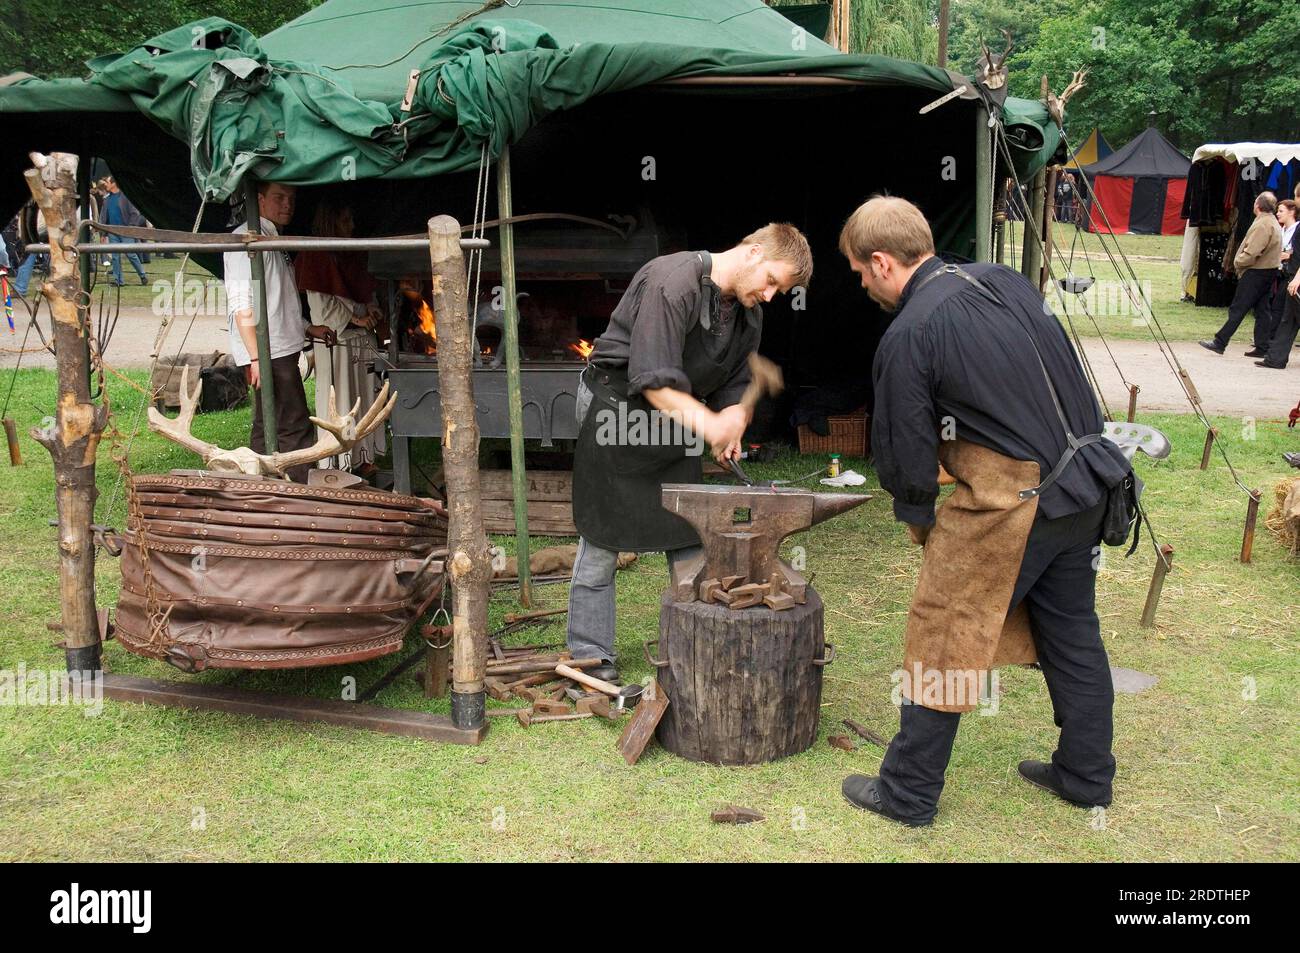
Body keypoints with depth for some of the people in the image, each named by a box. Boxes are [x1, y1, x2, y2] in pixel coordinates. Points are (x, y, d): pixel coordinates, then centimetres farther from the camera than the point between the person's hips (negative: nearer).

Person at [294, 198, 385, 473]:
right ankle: (339, 464, 3)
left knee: (365, 396, 9)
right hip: (334, 338, -7)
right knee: (339, 399, -4)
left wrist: (370, 306, 2)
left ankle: (365, 457, 17)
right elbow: (320, 302, -12)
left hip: (362, 336, 8)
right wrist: (353, 317, -13)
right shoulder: (316, 256, -8)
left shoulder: (352, 254, 15)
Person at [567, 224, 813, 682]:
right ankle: (592, 659, 10)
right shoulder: (673, 282, -23)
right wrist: (707, 422, -38)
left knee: (690, 539, 8)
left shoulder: (749, 314, 4)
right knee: (602, 541, -1)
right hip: (616, 408, -8)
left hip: (676, 418, 8)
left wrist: (733, 422, -13)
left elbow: (734, 385, 9)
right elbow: (653, 379, -29)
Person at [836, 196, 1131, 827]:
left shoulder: (907, 337, -14)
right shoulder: (1003, 279, 8)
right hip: (1087, 487, 8)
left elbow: (905, 450, -7)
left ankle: (908, 794, 17)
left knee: (940, 639, 5)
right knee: (1071, 631, 21)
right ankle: (1086, 776, 36)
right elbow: (1068, 373, 16)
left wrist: (916, 520, 11)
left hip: (1011, 503, -8)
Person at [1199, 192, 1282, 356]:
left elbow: (1252, 252, -24)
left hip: (1255, 273, -10)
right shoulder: (1274, 223, 16)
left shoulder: (1262, 225, -18)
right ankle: (1262, 347, 11)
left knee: (1237, 309, -7)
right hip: (1269, 270, 10)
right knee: (1262, 310, 9)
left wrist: (1237, 262, -6)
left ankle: (1219, 342, -5)